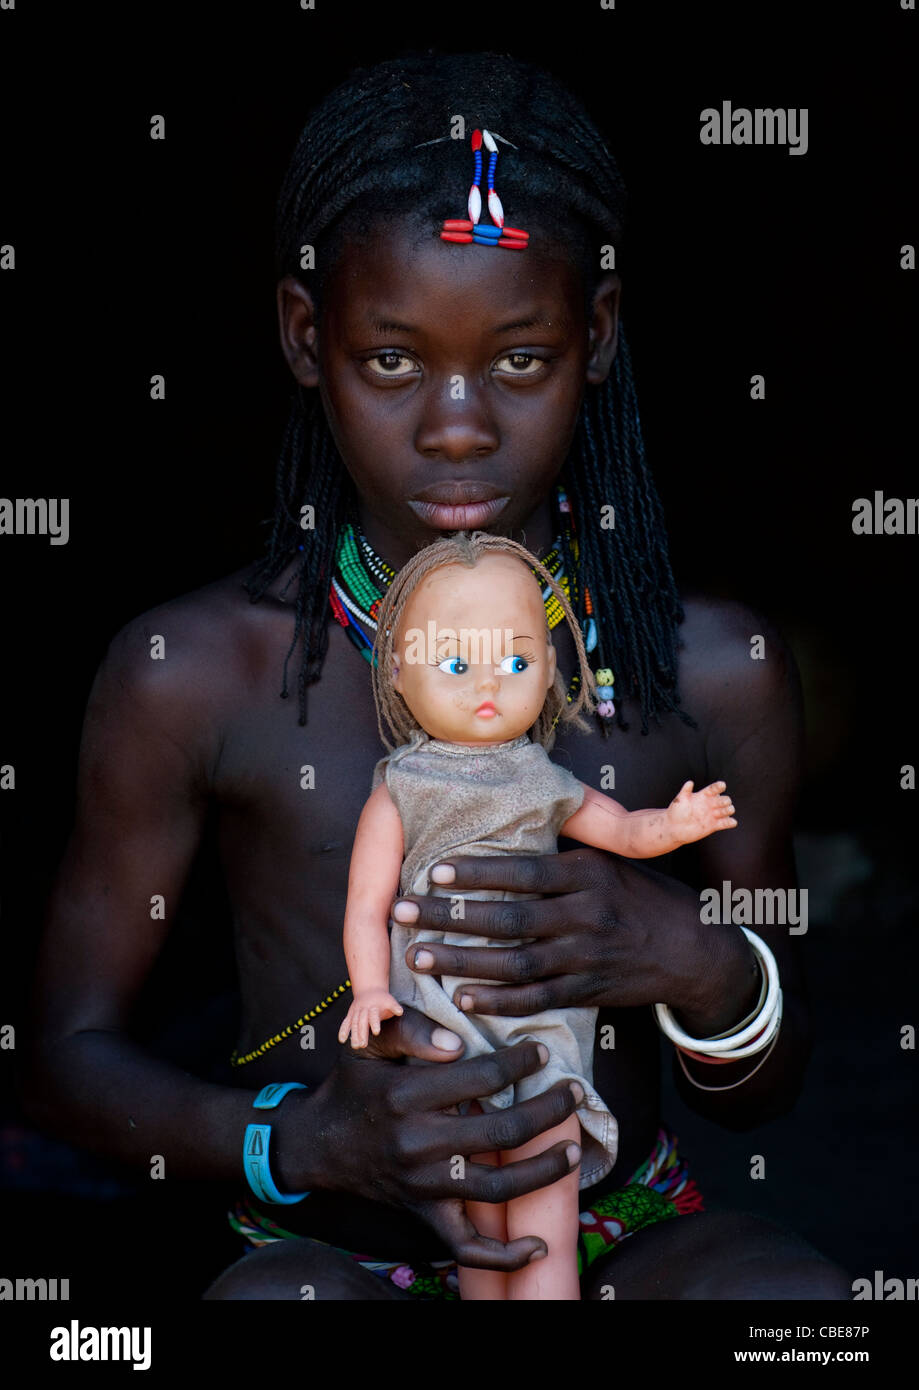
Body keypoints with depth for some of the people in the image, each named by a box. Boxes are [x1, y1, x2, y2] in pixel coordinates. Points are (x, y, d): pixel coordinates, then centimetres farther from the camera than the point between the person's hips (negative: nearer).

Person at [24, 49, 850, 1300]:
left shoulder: (713, 671, -4)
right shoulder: (195, 676, -8)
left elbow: (759, 1094, 7)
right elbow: (68, 1051, 1)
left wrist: (700, 973, -18)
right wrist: (305, 1140, -19)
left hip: (629, 1240, 2)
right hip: (336, 1253, -1)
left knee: (793, 1292, -31)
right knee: (268, 1296, -36)